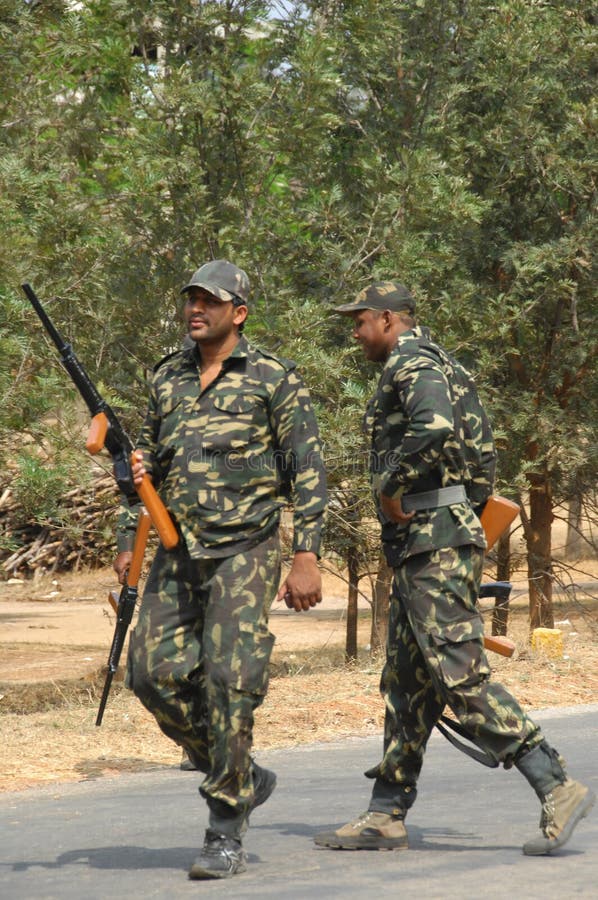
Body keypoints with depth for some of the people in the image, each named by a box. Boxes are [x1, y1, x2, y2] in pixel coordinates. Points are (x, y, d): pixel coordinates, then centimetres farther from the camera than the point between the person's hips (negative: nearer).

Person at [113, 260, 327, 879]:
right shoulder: (166, 379, 14)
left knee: (229, 679, -12)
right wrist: (128, 541, 13)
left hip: (244, 550, -6)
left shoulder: (274, 379, -1)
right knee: (154, 672, -5)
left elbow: (307, 473, -3)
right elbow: (147, 465, 22)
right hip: (177, 553, 6)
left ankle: (227, 833, -4)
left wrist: (306, 558, -10)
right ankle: (242, 777, 16)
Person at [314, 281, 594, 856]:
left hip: (433, 544, -11)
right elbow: (483, 453, 25)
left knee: (461, 677, -13)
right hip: (420, 549, 11)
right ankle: (385, 816, 14)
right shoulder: (444, 370, 22)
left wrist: (388, 486, -20)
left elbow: (434, 427, -31)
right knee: (407, 683, 11)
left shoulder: (411, 365, -10)